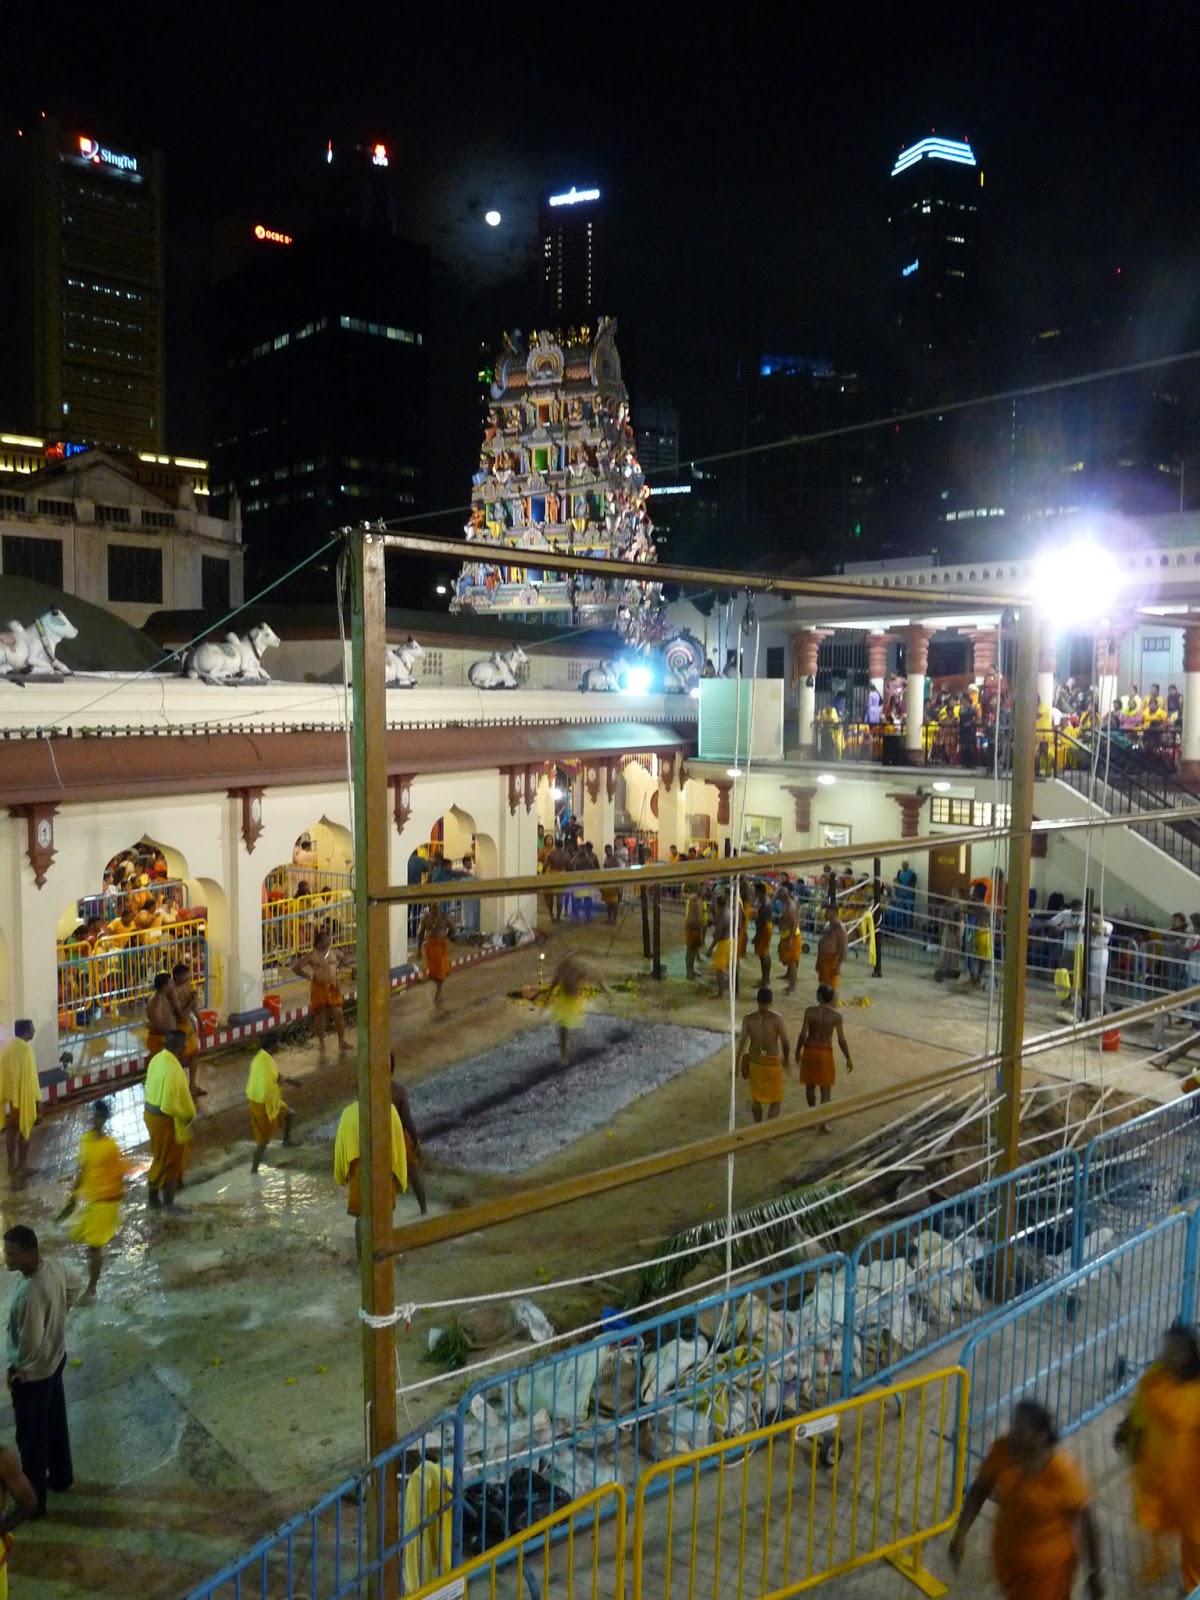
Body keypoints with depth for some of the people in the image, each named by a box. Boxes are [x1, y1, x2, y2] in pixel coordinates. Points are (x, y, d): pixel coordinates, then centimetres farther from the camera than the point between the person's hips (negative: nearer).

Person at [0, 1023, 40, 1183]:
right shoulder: (25, 1050, -21)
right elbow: (29, 1077, -20)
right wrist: (36, 1099, -13)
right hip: (23, 1098, -7)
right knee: (24, 1131, 4)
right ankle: (22, 1167, 10)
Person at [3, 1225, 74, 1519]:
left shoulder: (30, 1292, -36)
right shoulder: (53, 1267, -11)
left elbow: (30, 1342, -30)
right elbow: (68, 1296, 9)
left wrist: (16, 1368, -13)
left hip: (33, 1372, -8)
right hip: (55, 1358, 8)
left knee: (31, 1437, 12)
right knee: (56, 1422, 26)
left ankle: (33, 1502, 30)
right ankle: (61, 1477, 46)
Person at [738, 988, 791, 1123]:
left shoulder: (748, 1019, -6)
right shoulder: (777, 1018, -13)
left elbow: (742, 1042, -4)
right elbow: (785, 1042, -8)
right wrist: (787, 1058, 11)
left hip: (754, 1062, 3)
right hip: (772, 1062, -3)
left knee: (756, 1097, 22)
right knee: (776, 1100, 6)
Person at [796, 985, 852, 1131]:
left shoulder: (810, 1011, -13)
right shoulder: (836, 1015, -12)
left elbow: (803, 1035, -12)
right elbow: (841, 1040, -9)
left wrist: (798, 1051, 4)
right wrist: (848, 1059, 2)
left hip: (810, 1050, 1)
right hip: (826, 1053, -1)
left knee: (810, 1085, 21)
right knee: (826, 1089, 10)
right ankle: (823, 1123, 9)